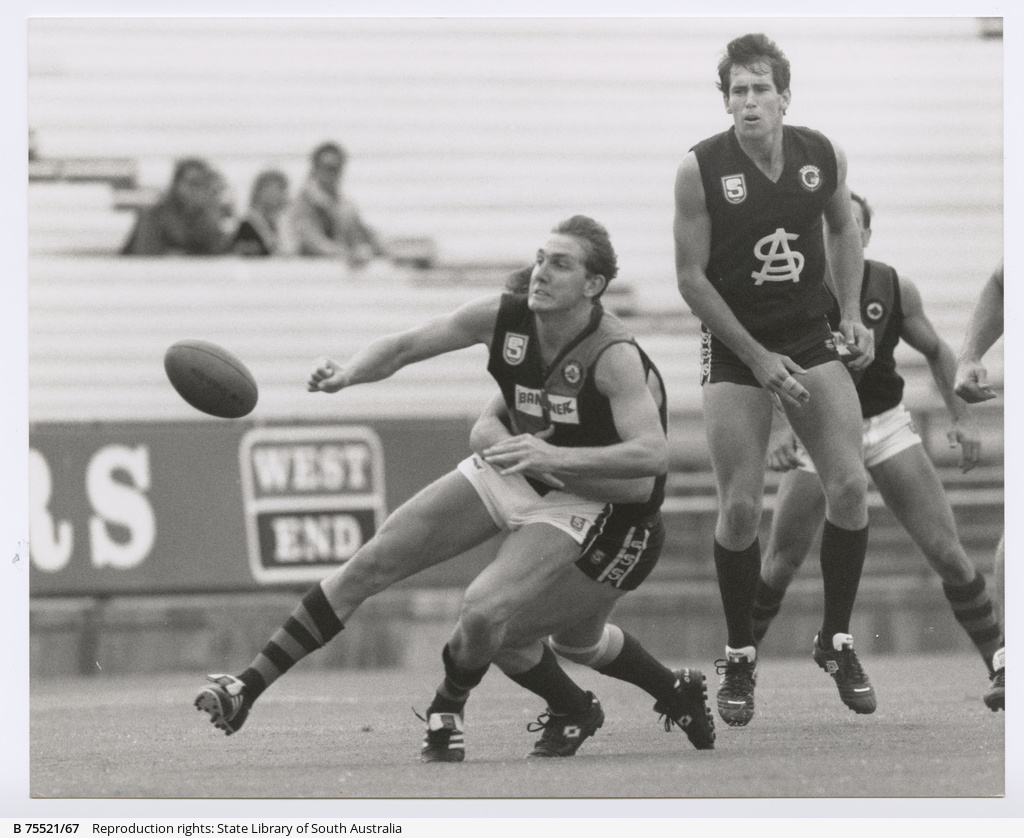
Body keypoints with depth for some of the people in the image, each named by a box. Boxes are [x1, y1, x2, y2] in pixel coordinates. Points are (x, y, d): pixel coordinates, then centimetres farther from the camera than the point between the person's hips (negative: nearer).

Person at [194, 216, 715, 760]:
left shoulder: (614, 357, -27)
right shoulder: (502, 318, -12)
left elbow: (652, 454, -35)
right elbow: (406, 346, -4)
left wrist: (554, 458, -46)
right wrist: (346, 374, -25)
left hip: (577, 497, -5)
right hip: (507, 471, 5)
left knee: (484, 610, -26)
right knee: (372, 562, -3)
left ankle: (447, 715, 6)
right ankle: (250, 687, 2)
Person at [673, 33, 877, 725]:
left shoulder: (822, 156, -3)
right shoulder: (701, 169, -13)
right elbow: (691, 276, -9)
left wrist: (851, 315, 6)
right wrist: (757, 358, -12)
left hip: (812, 337, 3)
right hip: (735, 348, -3)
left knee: (850, 486, -9)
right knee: (741, 507, -6)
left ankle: (837, 640, 8)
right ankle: (740, 659, 12)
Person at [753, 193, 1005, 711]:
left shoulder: (895, 290, -7)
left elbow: (935, 351, 10)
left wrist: (962, 417, 2)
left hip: (886, 427, 1)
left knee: (947, 553, -6)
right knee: (779, 566, -6)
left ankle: (999, 666, 4)